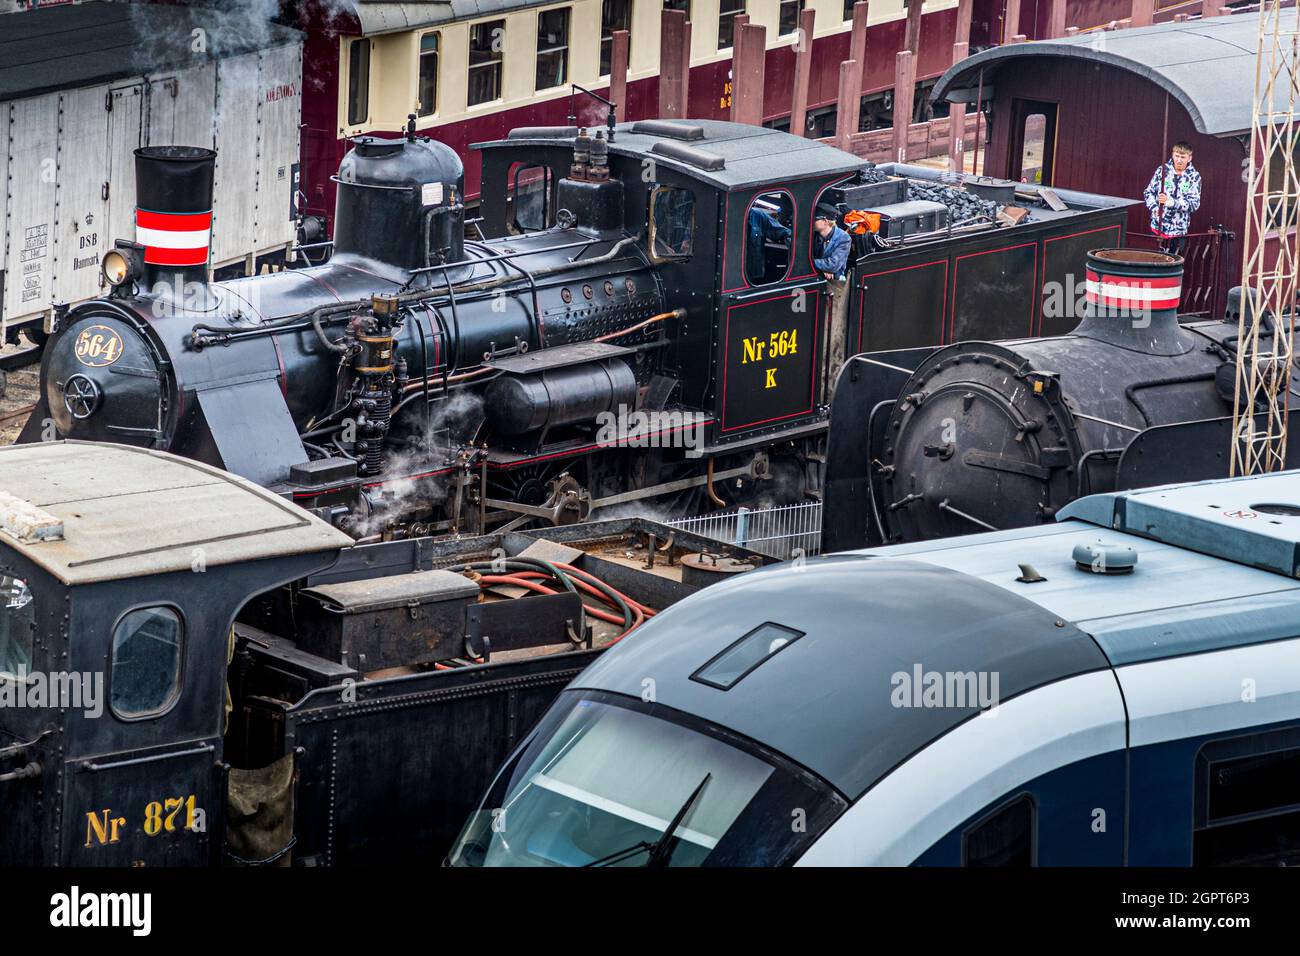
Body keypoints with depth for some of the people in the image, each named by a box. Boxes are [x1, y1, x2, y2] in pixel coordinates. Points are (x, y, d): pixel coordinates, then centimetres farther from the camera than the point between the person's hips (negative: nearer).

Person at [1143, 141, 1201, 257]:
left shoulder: (1194, 177, -4)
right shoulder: (1163, 170, 0)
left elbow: (1194, 204, -11)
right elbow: (1148, 192, 8)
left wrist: (1170, 202, -23)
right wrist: (1154, 207, -11)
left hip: (1178, 230, -1)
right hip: (1159, 225, 1)